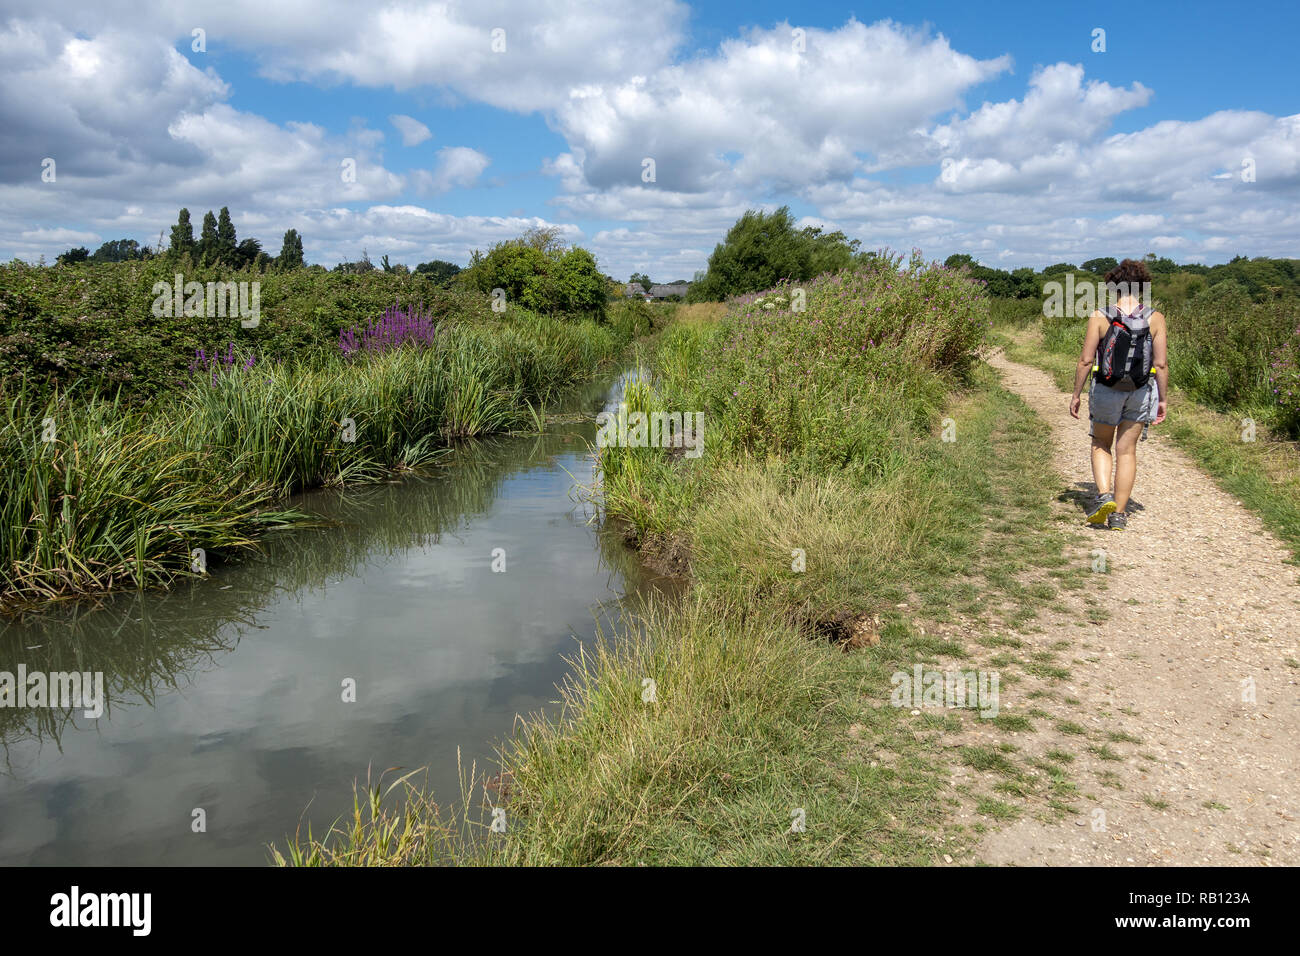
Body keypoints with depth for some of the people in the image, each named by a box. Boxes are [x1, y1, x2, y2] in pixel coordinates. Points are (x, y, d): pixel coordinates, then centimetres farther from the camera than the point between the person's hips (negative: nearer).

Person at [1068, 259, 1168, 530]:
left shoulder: (1100, 317, -9)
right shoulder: (1155, 319, -4)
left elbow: (1086, 360, -9)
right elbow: (1161, 364, -5)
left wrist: (1076, 395, 0)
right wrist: (1163, 399, 5)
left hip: (1106, 390, -1)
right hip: (1140, 393, 1)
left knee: (1101, 445, 19)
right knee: (1127, 450, 10)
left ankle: (1104, 495, -3)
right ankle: (1119, 514, 11)